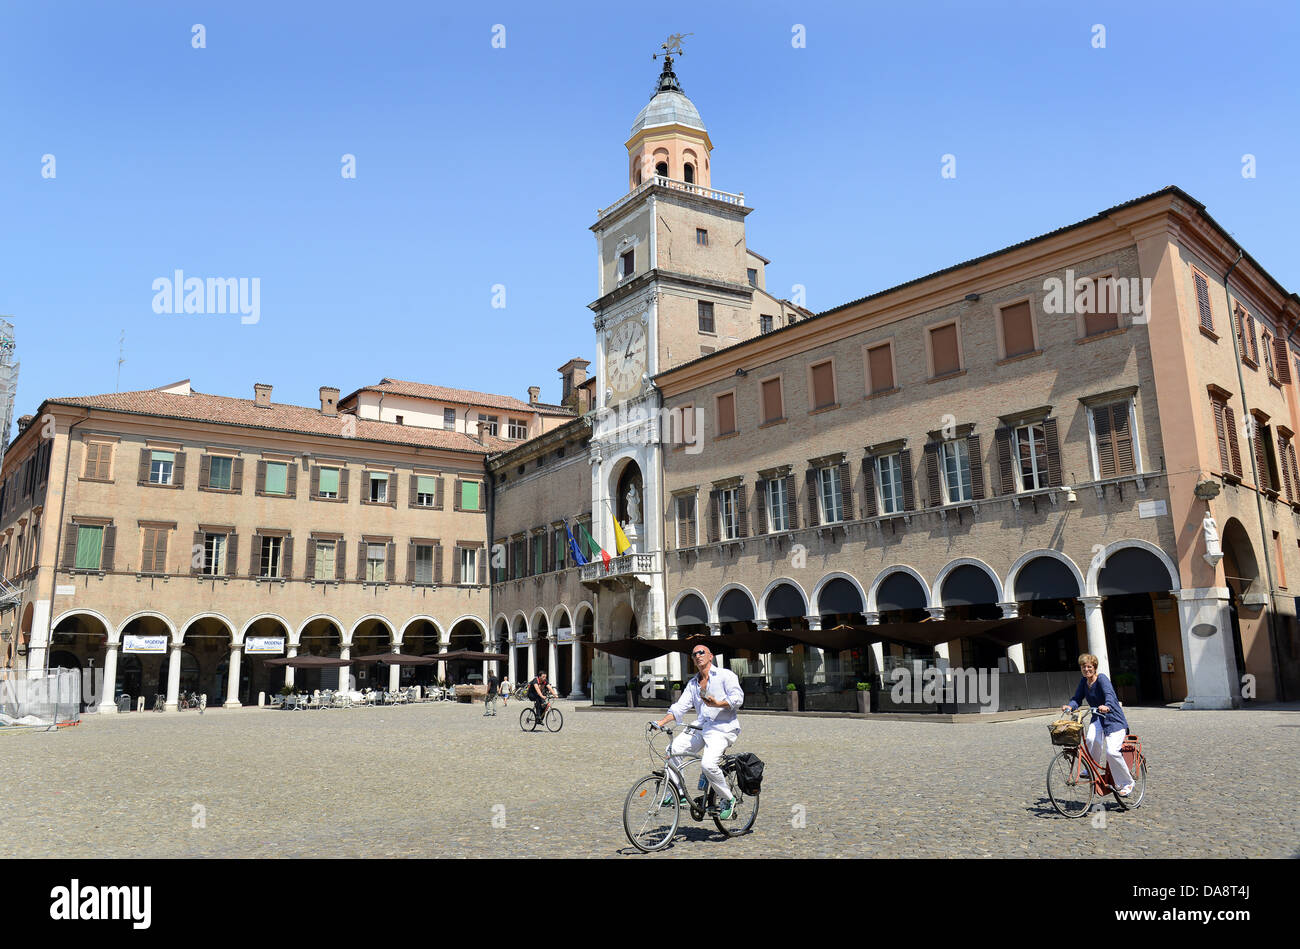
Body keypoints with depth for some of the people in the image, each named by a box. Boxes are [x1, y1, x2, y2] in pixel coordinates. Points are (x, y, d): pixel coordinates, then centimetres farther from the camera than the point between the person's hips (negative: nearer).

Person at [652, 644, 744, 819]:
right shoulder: (693, 683, 20)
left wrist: (718, 703, -26)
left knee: (708, 764, -26)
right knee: (672, 749, -13)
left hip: (723, 728, -6)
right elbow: (680, 706, 12)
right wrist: (662, 722, -2)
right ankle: (680, 792, 2)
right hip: (700, 726, 6)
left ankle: (728, 800, -4)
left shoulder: (725, 675, 2)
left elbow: (738, 698, -9)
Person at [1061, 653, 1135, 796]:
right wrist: (1070, 706, -20)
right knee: (1091, 739, -26)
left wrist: (1106, 706, -54)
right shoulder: (1084, 681, 5)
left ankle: (1127, 783, 2)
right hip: (1098, 719, 5)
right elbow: (1077, 698, 2)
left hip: (1114, 719, -5)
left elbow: (1109, 694, -33)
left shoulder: (1102, 678, -16)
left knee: (1111, 752, -19)